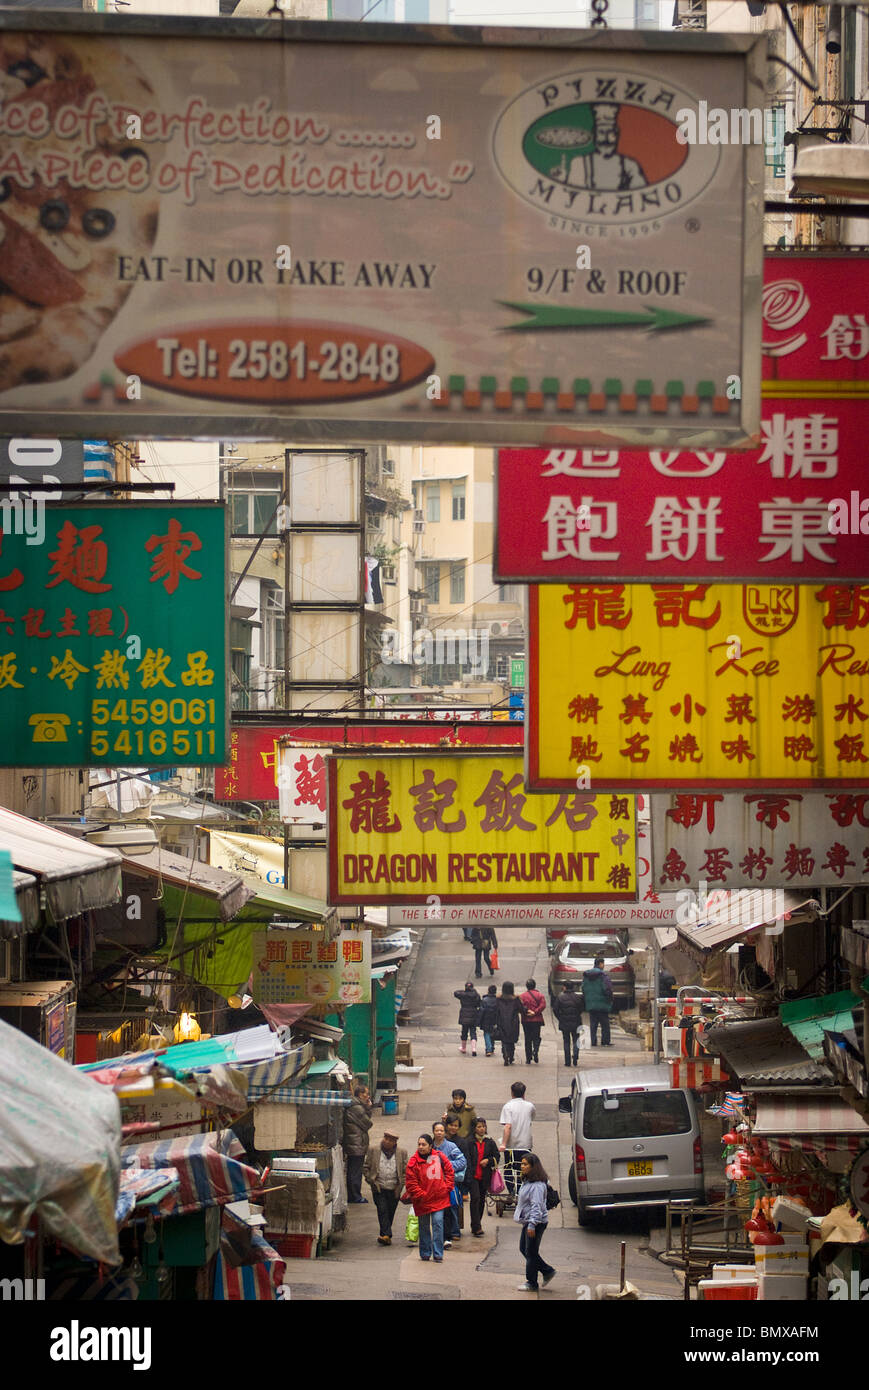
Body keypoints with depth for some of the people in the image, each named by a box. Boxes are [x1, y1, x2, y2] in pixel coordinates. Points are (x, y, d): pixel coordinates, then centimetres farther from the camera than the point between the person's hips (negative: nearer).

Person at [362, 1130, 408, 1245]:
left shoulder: (402, 1152, 3)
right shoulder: (373, 1150, 2)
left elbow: (406, 1171, 9)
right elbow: (366, 1168, 7)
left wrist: (400, 1185, -1)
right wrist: (371, 1181, -4)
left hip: (394, 1189, 1)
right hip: (379, 1188, -1)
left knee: (390, 1213, 6)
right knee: (382, 1210, -14)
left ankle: (385, 1235, 18)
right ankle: (387, 1235, -18)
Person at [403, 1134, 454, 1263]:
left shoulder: (439, 1157, -1)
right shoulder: (413, 1161, -7)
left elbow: (449, 1171, 11)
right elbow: (410, 1182, -7)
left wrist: (447, 1187, 3)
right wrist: (420, 1195, -12)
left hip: (439, 1198, 0)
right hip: (422, 1200, 0)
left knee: (438, 1223, -8)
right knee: (424, 1227, 11)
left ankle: (438, 1254, -3)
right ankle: (425, 1253, 24)